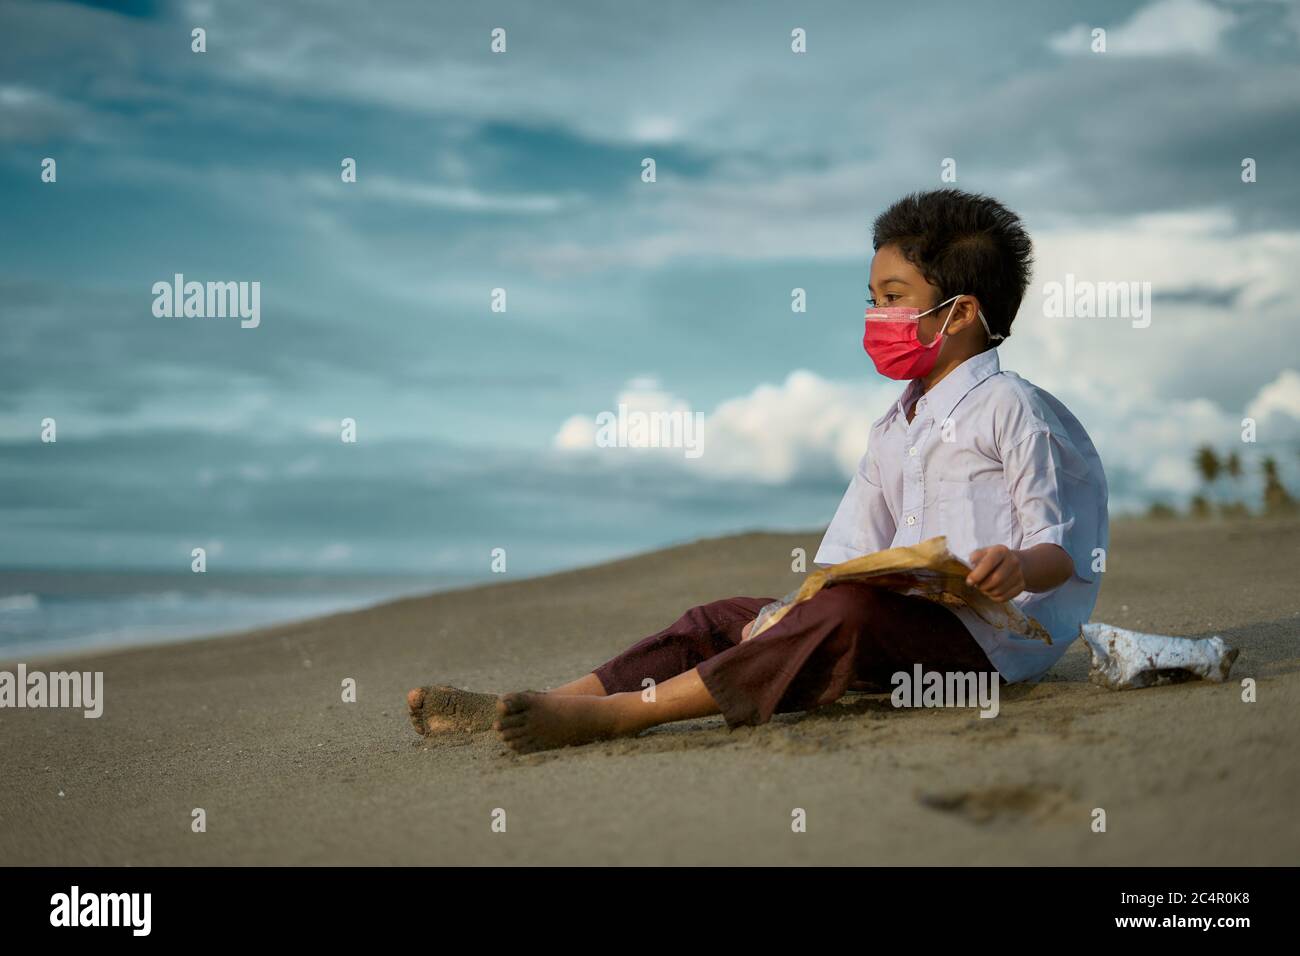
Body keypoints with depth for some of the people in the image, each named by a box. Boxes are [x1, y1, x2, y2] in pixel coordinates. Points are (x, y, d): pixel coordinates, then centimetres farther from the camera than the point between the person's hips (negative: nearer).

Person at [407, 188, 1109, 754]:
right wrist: (793, 613, -2)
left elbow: (1061, 550, -7)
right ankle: (534, 707, -12)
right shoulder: (894, 428, 21)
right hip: (903, 616, 8)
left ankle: (619, 713, -42)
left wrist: (1019, 567, -30)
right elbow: (849, 554, 15)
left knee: (850, 613, -35)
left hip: (986, 636, -8)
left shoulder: (1010, 409, -3)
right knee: (725, 619, 0)